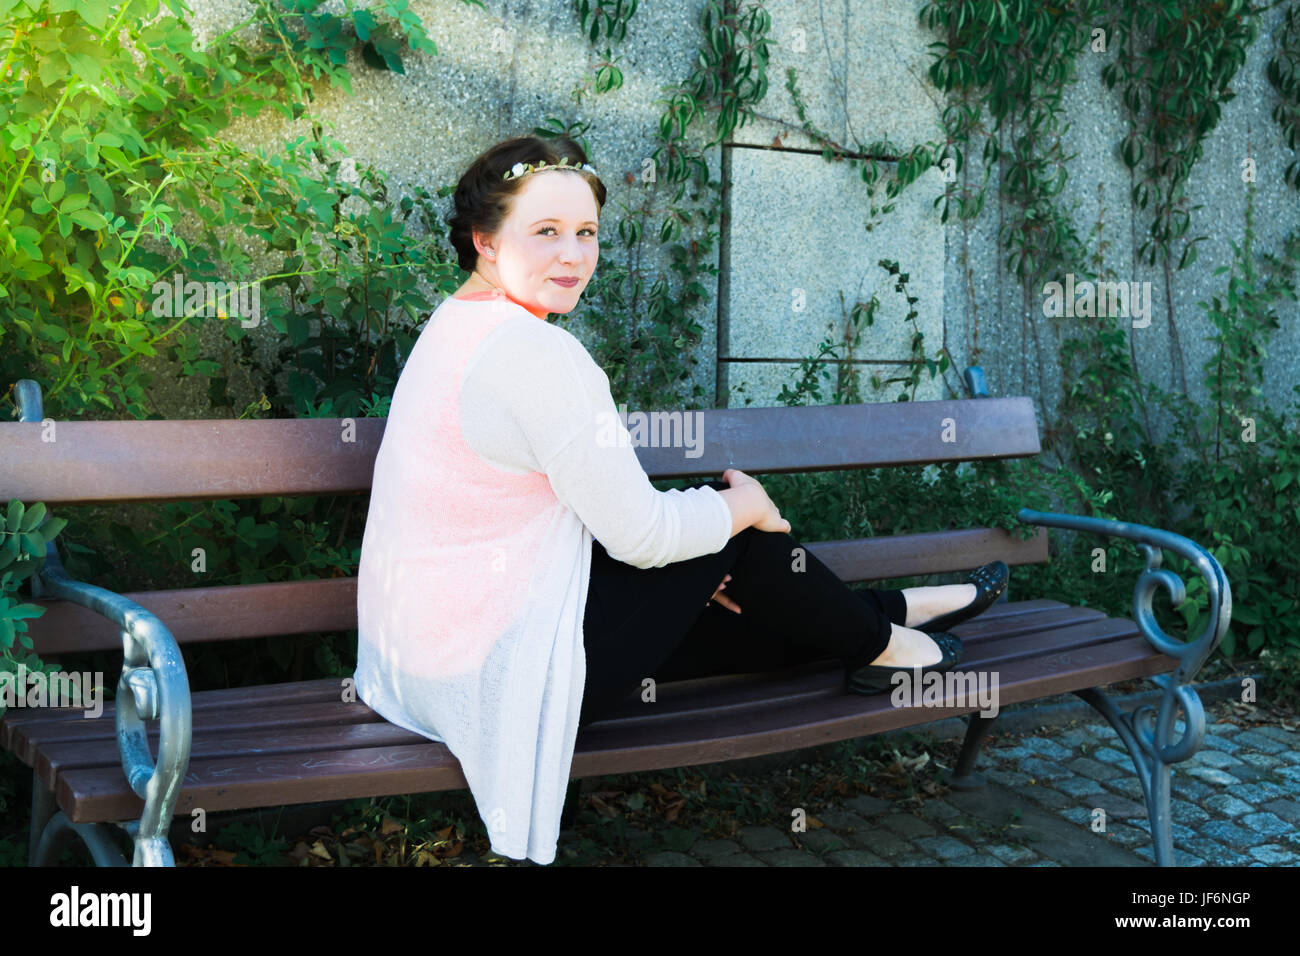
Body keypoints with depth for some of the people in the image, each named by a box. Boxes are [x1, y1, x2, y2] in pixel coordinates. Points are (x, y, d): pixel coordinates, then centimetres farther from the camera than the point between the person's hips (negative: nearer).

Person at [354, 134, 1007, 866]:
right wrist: (744, 506, 1)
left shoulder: (457, 323, 8)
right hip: (500, 680, -9)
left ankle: (888, 616, 41)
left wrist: (687, 560, 15)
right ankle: (878, 643, 25)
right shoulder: (536, 352, -24)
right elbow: (638, 532, -19)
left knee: (741, 621, 21)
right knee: (735, 515, 4)